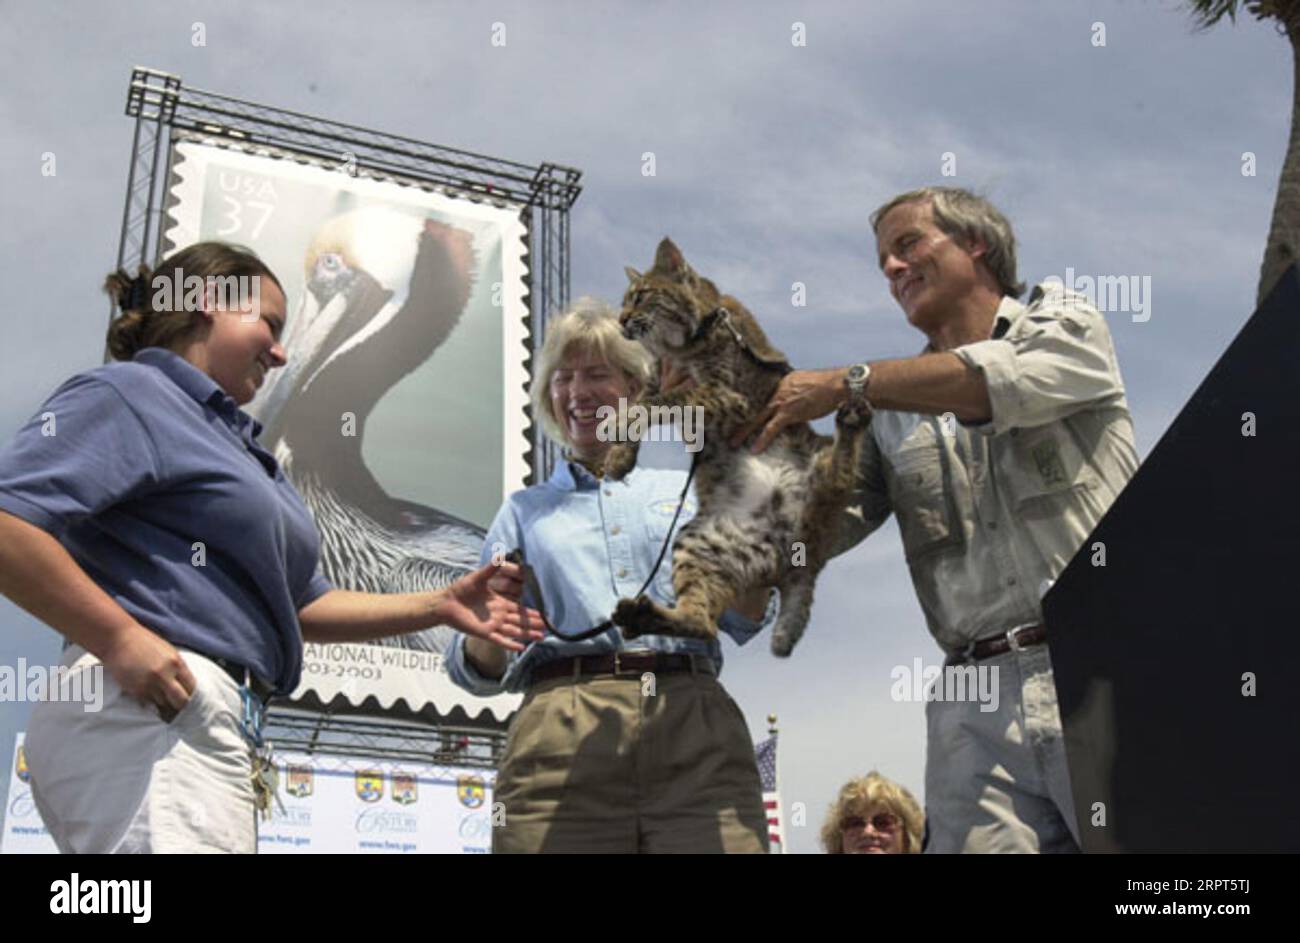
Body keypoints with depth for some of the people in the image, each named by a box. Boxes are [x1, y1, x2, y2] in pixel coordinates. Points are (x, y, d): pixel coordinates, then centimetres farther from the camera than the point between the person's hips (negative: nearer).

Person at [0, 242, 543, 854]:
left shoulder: (230, 442, 27)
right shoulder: (130, 394, -1)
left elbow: (301, 604, 25)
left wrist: (438, 607, 18)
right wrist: (120, 639, -20)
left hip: (211, 721, 10)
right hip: (148, 711, -10)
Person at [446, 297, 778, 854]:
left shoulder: (686, 491, 21)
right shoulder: (525, 511, 22)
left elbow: (746, 622, 10)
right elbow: (480, 672, 15)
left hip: (698, 729, 0)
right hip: (562, 738, 0)